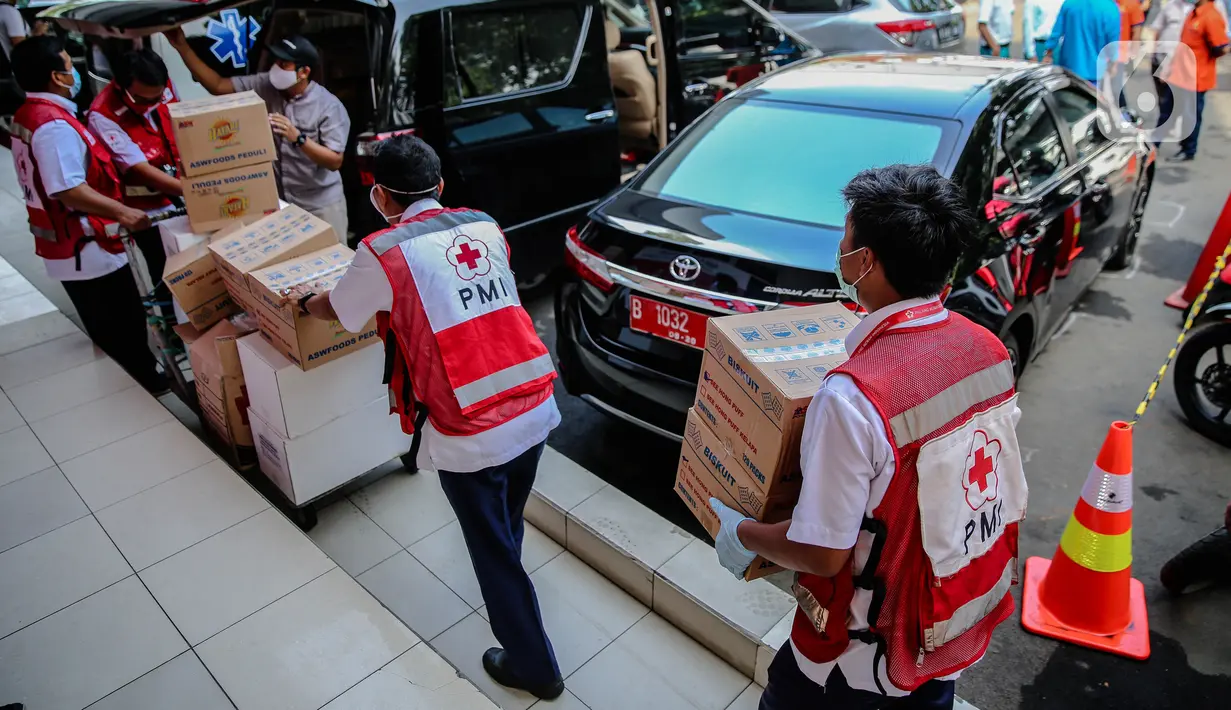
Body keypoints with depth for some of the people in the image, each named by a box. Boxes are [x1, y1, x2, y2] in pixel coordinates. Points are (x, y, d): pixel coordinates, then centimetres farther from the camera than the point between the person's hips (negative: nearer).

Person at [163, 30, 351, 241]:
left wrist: (298, 138, -29)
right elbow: (218, 86, 2)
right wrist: (183, 47, -3)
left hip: (319, 204, -4)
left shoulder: (329, 106, -16)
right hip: (275, 198, 5)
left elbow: (335, 161, -19)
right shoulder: (266, 86, -3)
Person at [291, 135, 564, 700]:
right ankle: (507, 600, 57)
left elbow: (336, 311, 14)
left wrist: (304, 302, 37)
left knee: (493, 551, 16)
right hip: (536, 411, 6)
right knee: (505, 530, 30)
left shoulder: (383, 253, -7)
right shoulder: (485, 227, 8)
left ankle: (533, 666, 33)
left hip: (470, 438, -5)